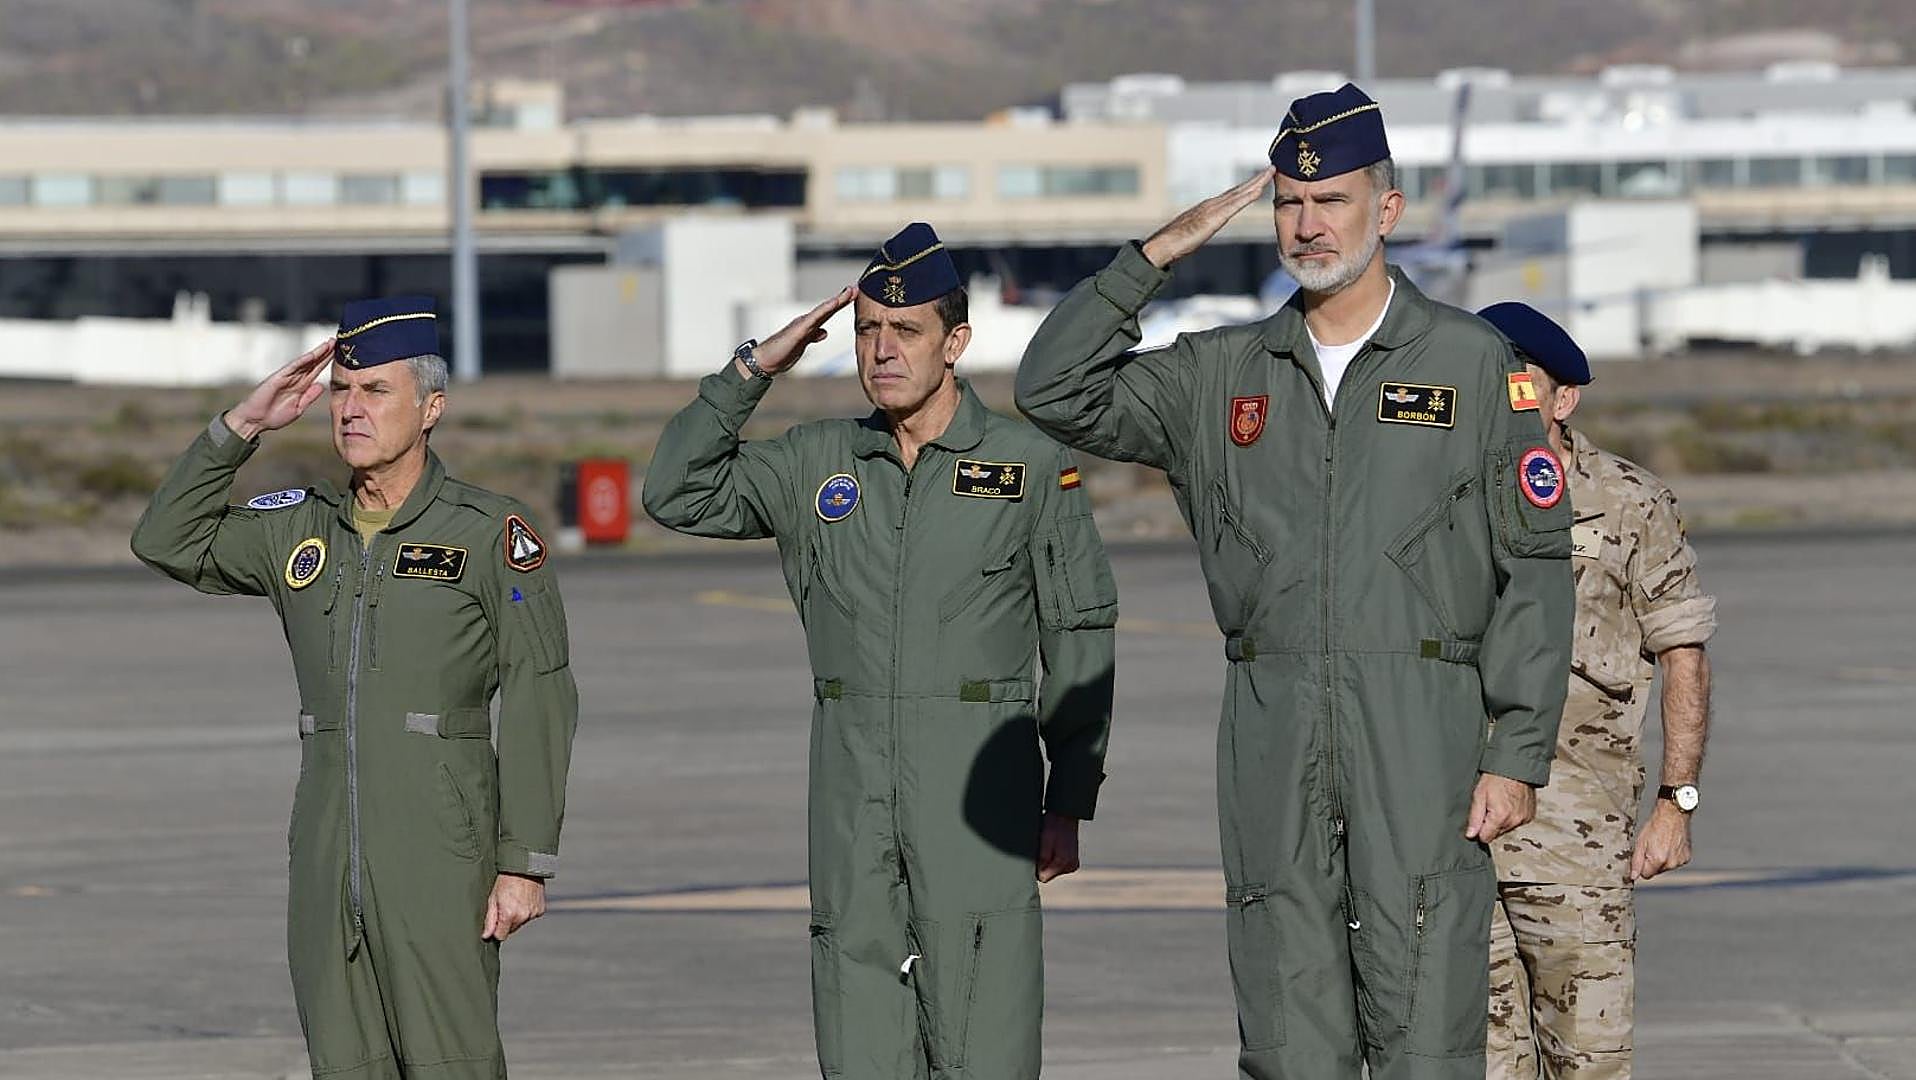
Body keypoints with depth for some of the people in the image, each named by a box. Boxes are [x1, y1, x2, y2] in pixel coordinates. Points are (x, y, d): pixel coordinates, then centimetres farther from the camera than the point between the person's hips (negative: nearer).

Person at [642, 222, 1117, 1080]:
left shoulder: (1031, 467, 0)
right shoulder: (817, 463, 11)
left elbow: (1079, 640, 2)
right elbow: (678, 494, 8)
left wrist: (1068, 805, -2)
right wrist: (753, 369, 1)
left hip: (979, 782, -4)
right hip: (851, 784, 4)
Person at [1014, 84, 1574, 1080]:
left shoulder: (1469, 362, 4)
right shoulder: (1222, 376, 13)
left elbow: (1535, 570, 1)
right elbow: (1055, 392, 7)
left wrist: (1519, 754, -7)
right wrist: (1155, 257, 0)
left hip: (1422, 726, -3)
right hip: (1271, 733, 3)